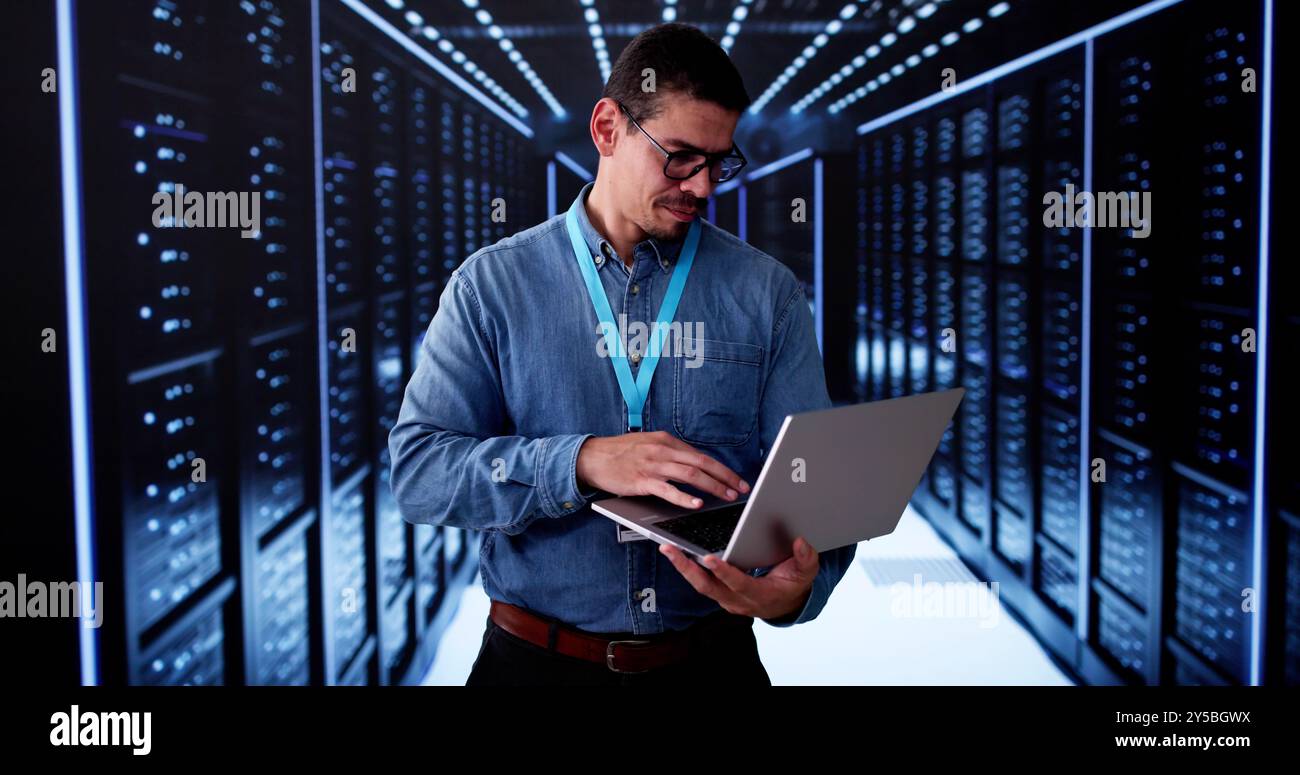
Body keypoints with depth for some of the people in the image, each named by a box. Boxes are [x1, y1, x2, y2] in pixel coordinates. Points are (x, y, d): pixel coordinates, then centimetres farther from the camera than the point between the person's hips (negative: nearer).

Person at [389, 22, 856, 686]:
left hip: (713, 656, 1)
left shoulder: (767, 293, 1)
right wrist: (583, 463, -26)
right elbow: (417, 469, -10)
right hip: (536, 659, -1)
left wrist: (798, 587, -27)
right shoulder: (492, 284, -2)